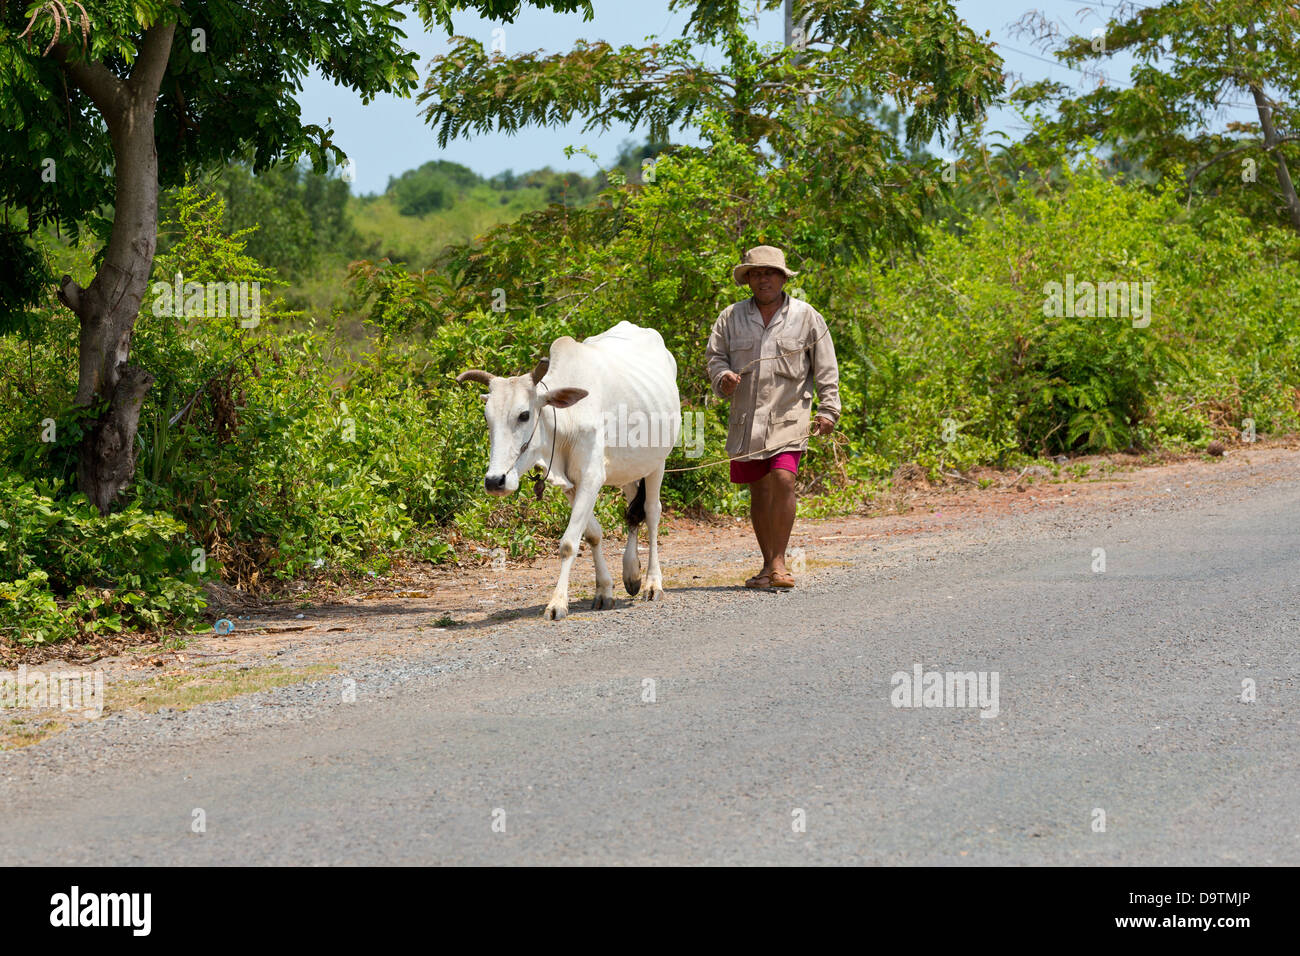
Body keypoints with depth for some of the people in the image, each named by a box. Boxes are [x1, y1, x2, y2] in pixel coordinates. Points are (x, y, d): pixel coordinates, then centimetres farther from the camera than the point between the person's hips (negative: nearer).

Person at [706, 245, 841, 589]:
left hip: (788, 415, -3)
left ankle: (779, 561, -14)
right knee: (758, 490, 7)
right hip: (746, 418, 3)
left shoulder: (806, 317, 3)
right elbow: (715, 355, 12)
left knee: (783, 479, -19)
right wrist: (723, 376, -10)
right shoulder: (732, 317, 7)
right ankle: (767, 566, 17)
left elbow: (826, 369, 6)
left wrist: (828, 410, 0)